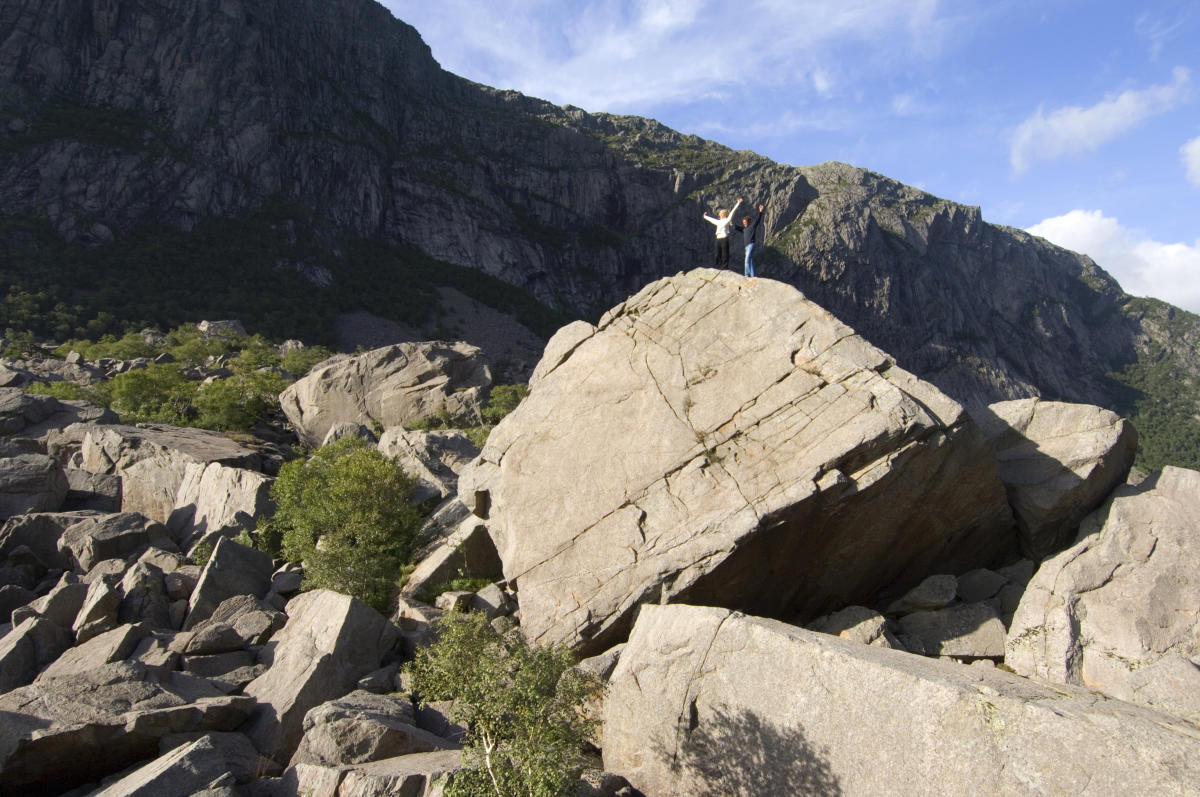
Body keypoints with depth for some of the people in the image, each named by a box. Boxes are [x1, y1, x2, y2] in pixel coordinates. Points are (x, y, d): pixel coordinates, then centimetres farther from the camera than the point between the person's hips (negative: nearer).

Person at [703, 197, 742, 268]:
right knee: (718, 254, 6)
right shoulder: (718, 222, 21)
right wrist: (705, 216, 53)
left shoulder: (727, 220, 3)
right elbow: (711, 219, 38)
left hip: (724, 238, -7)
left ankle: (725, 266, -8)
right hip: (718, 239, 7)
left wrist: (738, 203, -4)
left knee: (725, 254, -8)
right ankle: (719, 266, 11)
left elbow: (732, 212, -1)